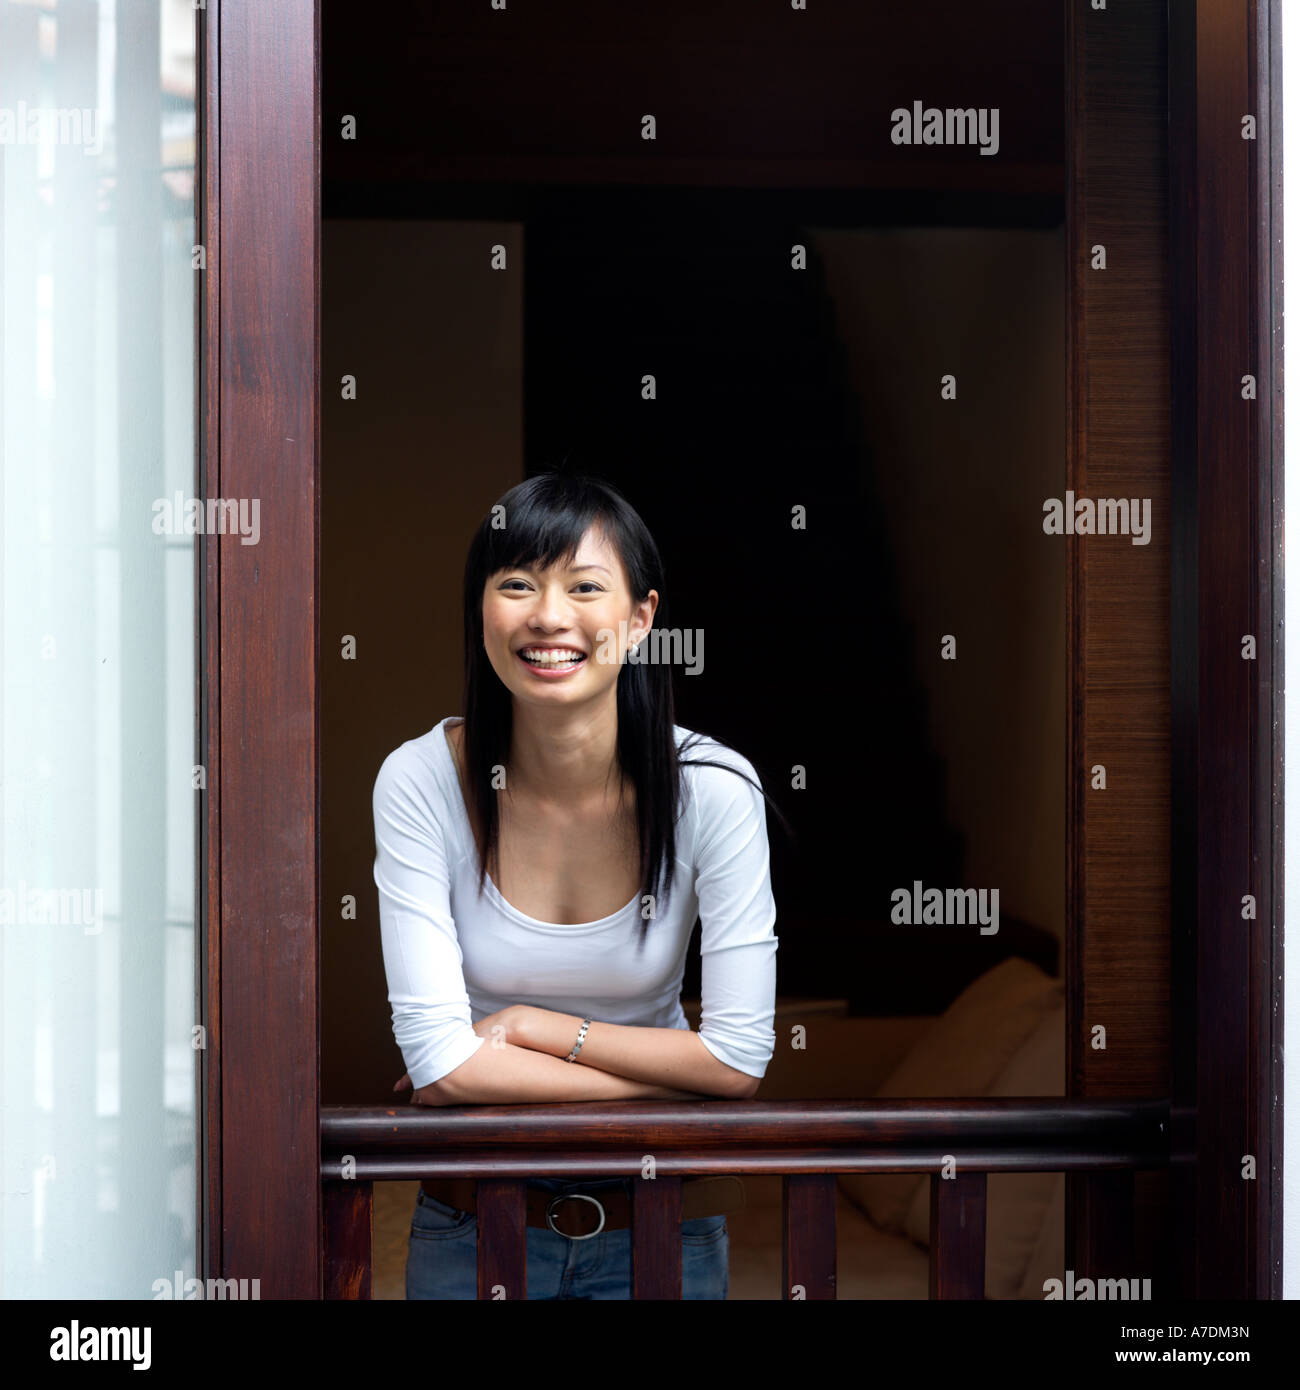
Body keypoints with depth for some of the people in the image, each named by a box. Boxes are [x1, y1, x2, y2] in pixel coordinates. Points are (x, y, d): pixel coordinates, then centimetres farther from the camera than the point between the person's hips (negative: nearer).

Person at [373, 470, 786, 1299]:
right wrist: (672, 1079, -19)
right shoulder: (421, 781, -17)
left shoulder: (712, 788, -17)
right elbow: (440, 1064, -21)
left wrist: (527, 1029, -17)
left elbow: (740, 1058, -16)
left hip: (659, 1220, 0)